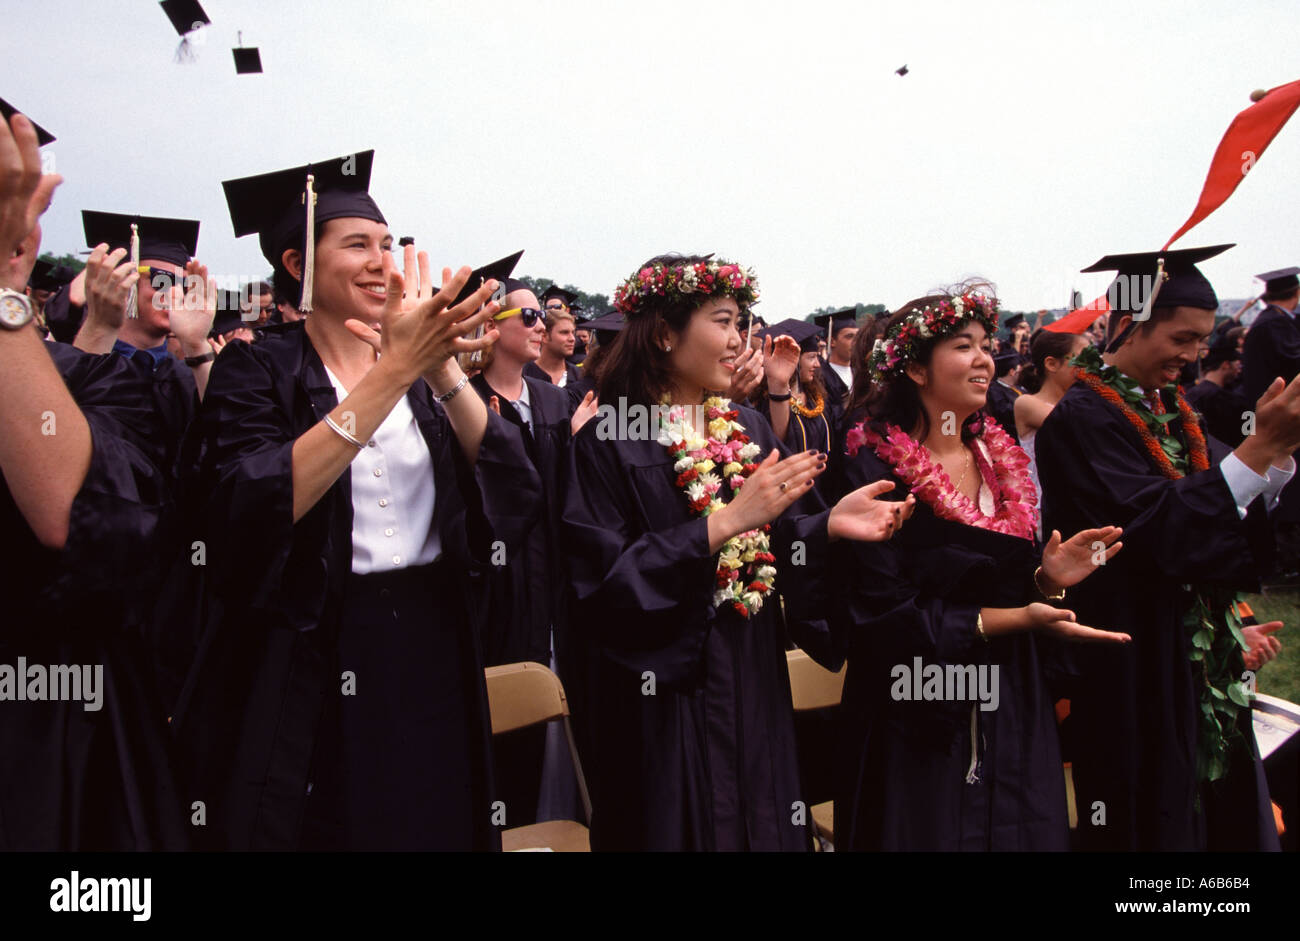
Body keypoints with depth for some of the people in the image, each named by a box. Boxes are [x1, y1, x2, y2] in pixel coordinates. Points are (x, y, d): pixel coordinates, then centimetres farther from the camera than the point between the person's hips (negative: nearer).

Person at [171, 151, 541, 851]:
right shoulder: (257, 370, -5)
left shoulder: (423, 373, 7)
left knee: (433, 825, 14)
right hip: (307, 672, -4)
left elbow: (509, 484, -7)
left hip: (432, 653, 4)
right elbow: (256, 508, -24)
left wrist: (443, 369, -22)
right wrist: (392, 372, -29)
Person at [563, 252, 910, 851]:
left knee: (760, 825, 14)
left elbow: (780, 541, 7)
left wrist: (829, 525, -15)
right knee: (682, 826, 7)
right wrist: (724, 522, -24)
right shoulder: (610, 441, -11)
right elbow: (604, 581, -18)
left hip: (754, 688, 5)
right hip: (664, 695, -5)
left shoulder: (749, 430, 7)